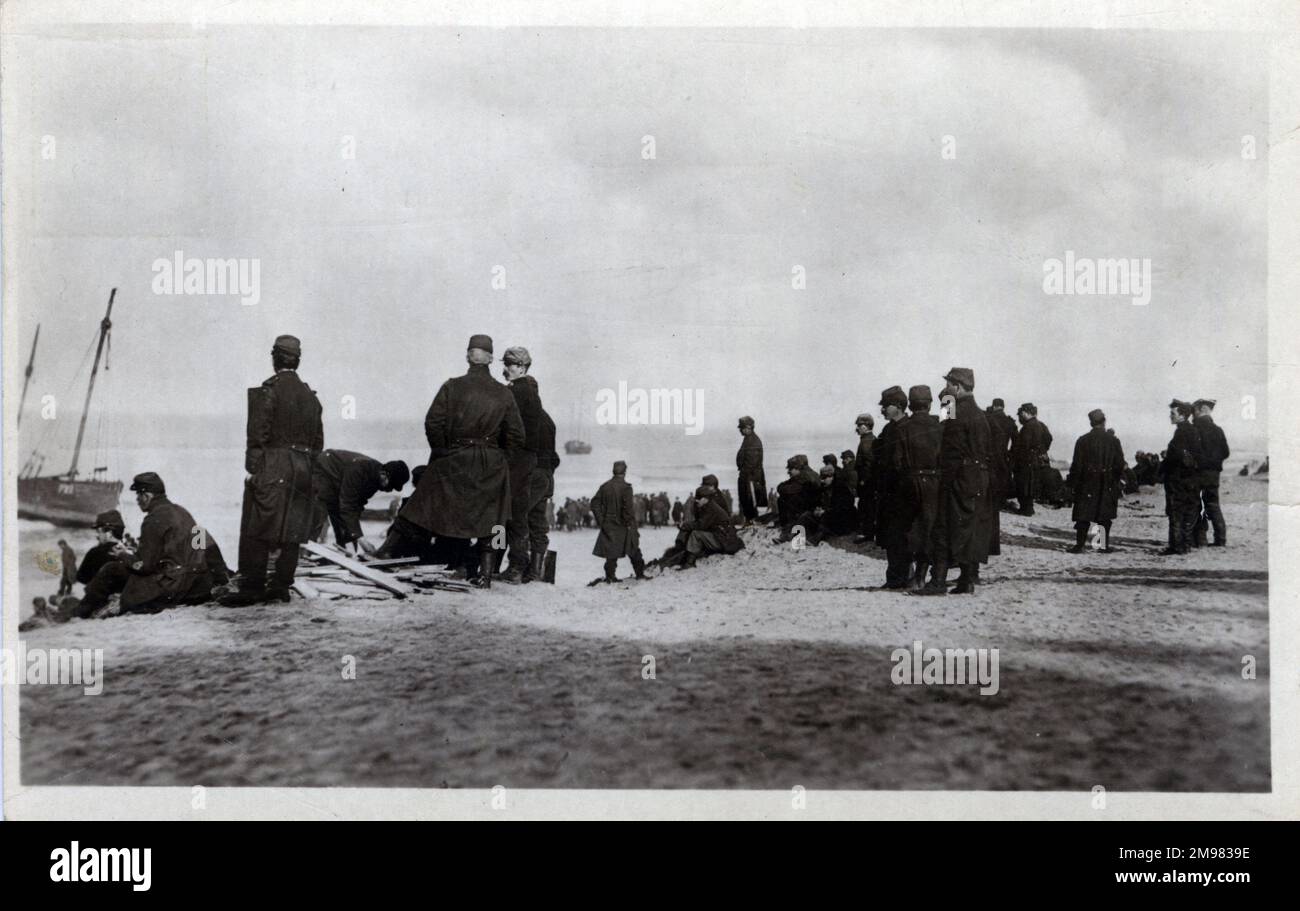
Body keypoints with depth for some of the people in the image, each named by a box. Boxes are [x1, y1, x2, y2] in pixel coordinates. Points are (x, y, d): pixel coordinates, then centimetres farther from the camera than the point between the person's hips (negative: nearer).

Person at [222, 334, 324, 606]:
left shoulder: (268, 390, -7)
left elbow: (258, 433, -12)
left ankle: (251, 587, -5)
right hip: (302, 471, 6)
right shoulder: (309, 395, 12)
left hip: (271, 469, -6)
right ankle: (282, 586, 11)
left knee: (257, 531, -4)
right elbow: (318, 439, 14)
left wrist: (251, 468, -10)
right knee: (291, 530, 8)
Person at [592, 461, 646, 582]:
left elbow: (595, 503, 5)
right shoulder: (625, 487, -13)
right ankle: (640, 573, 16)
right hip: (623, 526, -4)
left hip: (608, 525, 4)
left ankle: (610, 575, 3)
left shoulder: (605, 486, 4)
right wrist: (630, 522, -11)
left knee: (611, 551, 9)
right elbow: (628, 507, -20)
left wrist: (601, 520, 8)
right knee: (634, 551, 10)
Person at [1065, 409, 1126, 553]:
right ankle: (1104, 546, 11)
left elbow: (1077, 465, -5)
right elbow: (1120, 464, 0)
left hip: (1087, 484, -1)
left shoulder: (1083, 440, -5)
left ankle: (1079, 545, -4)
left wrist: (1072, 482, 2)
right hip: (1108, 486, 1)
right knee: (1105, 516, 10)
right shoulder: (1113, 440, -2)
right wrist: (1119, 479, 13)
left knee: (1083, 516, 2)